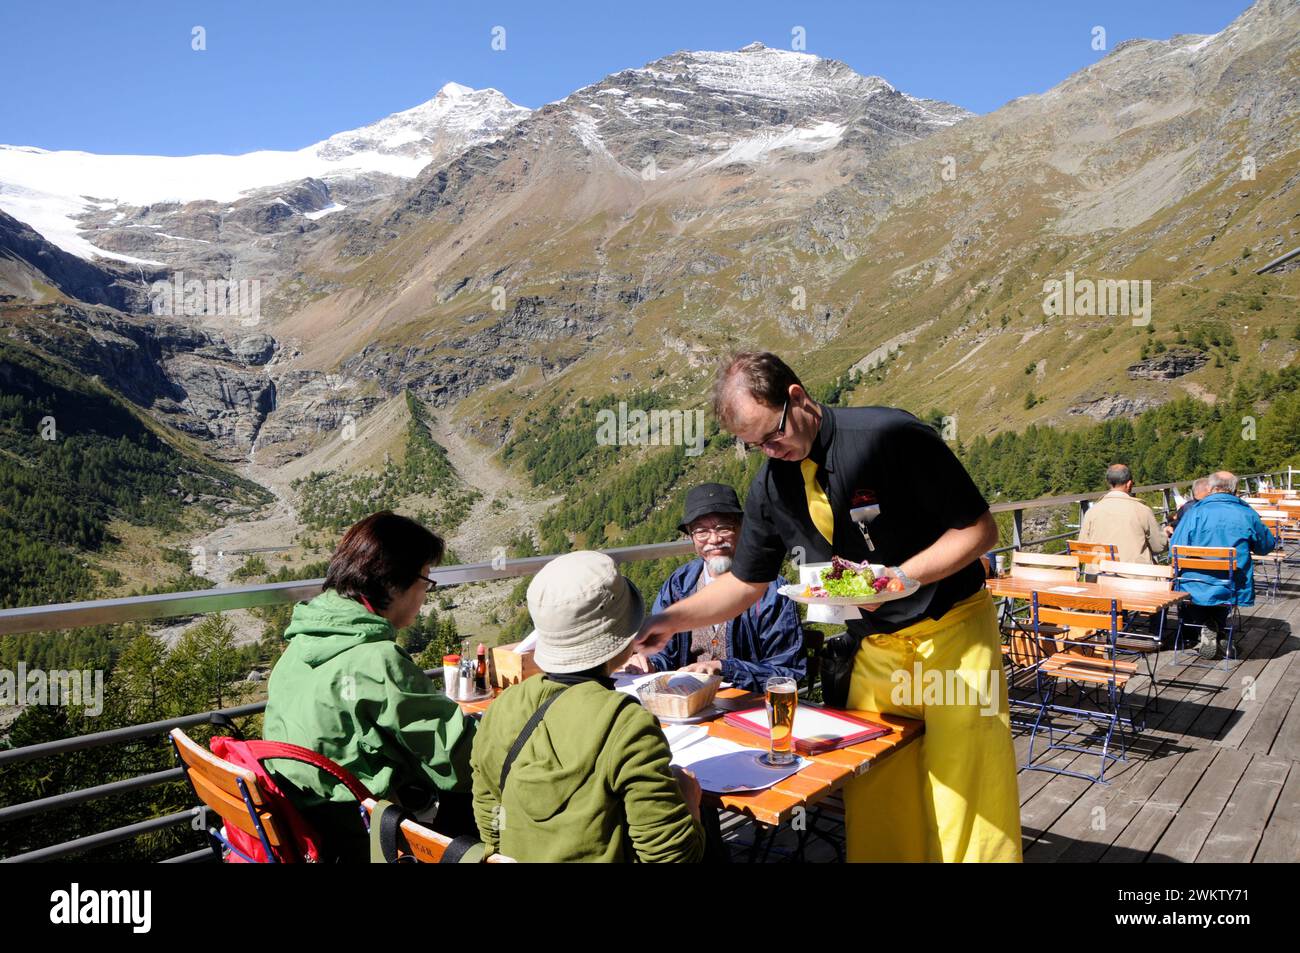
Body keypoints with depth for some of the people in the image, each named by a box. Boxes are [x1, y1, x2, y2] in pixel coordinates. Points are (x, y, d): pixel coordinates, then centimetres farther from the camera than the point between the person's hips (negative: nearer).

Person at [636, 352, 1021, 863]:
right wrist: (670, 620, -5)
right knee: (873, 799, 6)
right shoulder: (769, 487, -4)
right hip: (873, 647, 4)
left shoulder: (890, 435, -20)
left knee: (967, 795, 0)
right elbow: (745, 583, 7)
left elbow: (980, 530, -13)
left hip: (952, 632, -4)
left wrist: (896, 577, -25)